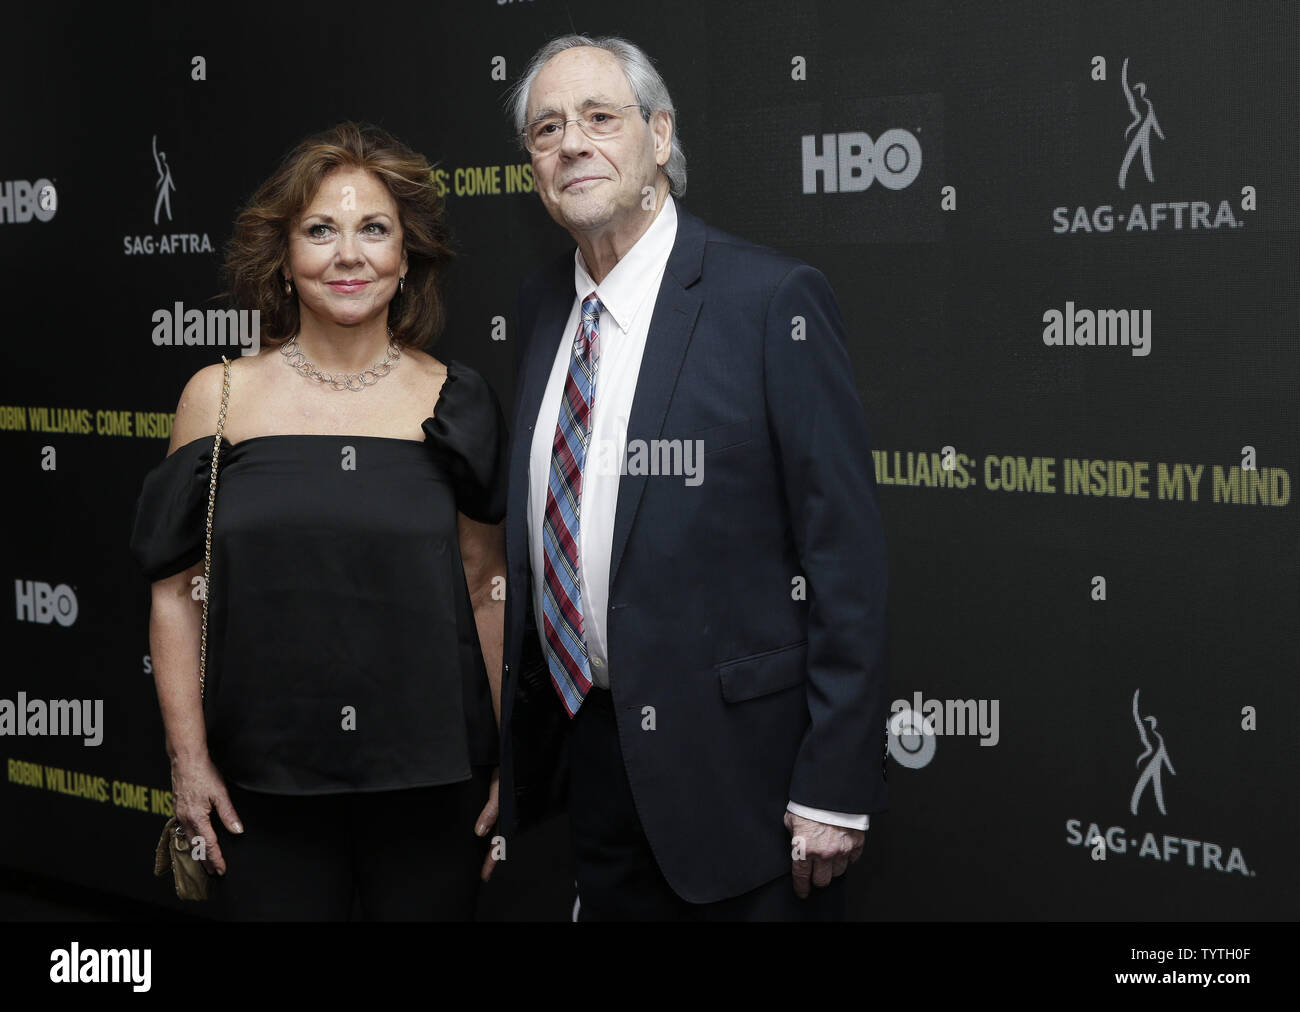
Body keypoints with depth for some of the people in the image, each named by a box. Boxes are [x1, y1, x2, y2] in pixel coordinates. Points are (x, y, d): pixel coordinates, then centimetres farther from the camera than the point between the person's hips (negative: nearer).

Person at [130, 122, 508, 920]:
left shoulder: (457, 403, 2)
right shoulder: (219, 398, 3)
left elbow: (488, 590, 5)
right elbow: (176, 589, 5)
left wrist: (509, 764, 3)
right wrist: (189, 757, 1)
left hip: (430, 790, 0)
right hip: (265, 790, 0)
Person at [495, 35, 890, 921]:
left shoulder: (772, 300, -13)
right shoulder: (542, 305, 8)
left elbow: (846, 553, -14)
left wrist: (836, 787, -16)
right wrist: (524, 717, 16)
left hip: (733, 762, -6)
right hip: (587, 747, 6)